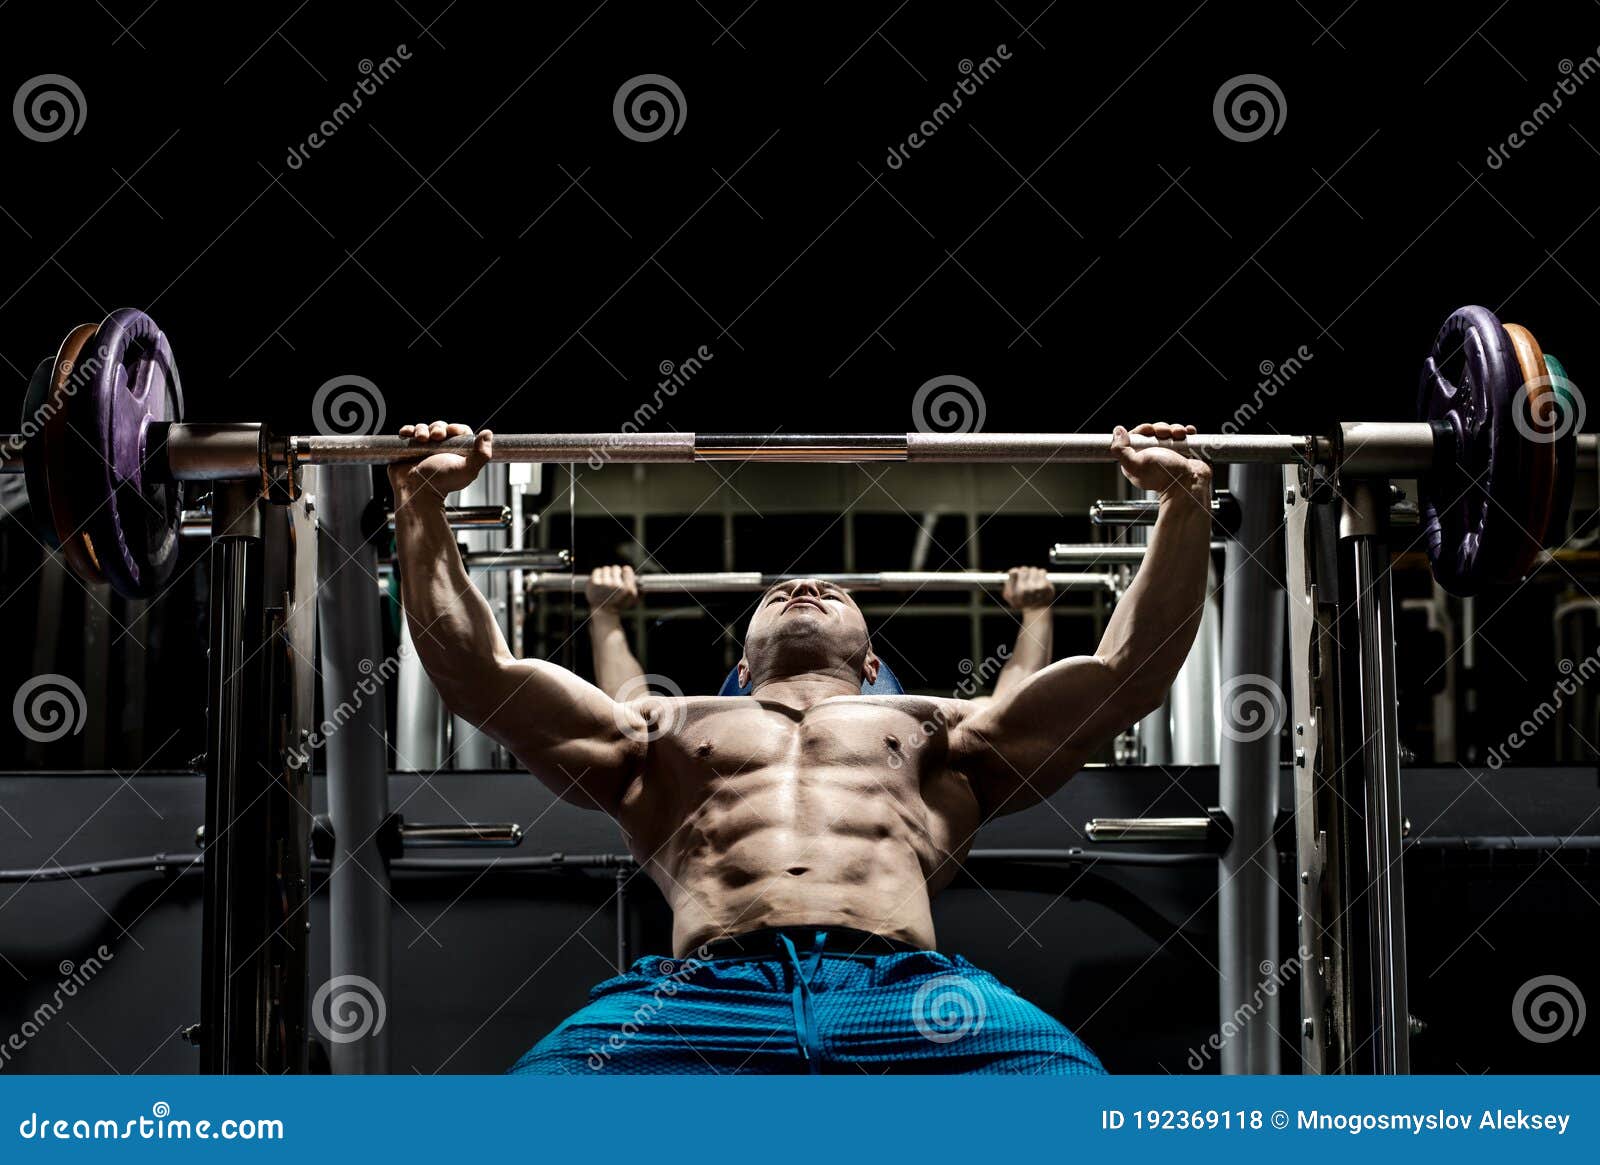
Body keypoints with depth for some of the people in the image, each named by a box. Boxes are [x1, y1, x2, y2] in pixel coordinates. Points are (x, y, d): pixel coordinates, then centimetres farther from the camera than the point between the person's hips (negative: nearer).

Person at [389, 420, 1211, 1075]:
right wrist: (422, 504, 25)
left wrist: (1185, 502, 24)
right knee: (556, 1069, -37)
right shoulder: (665, 733, 38)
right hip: (701, 992, 0)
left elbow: (1128, 674, 32)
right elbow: (476, 673, 32)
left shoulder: (938, 733, 38)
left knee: (1055, 1066, -36)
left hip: (911, 993, 1)